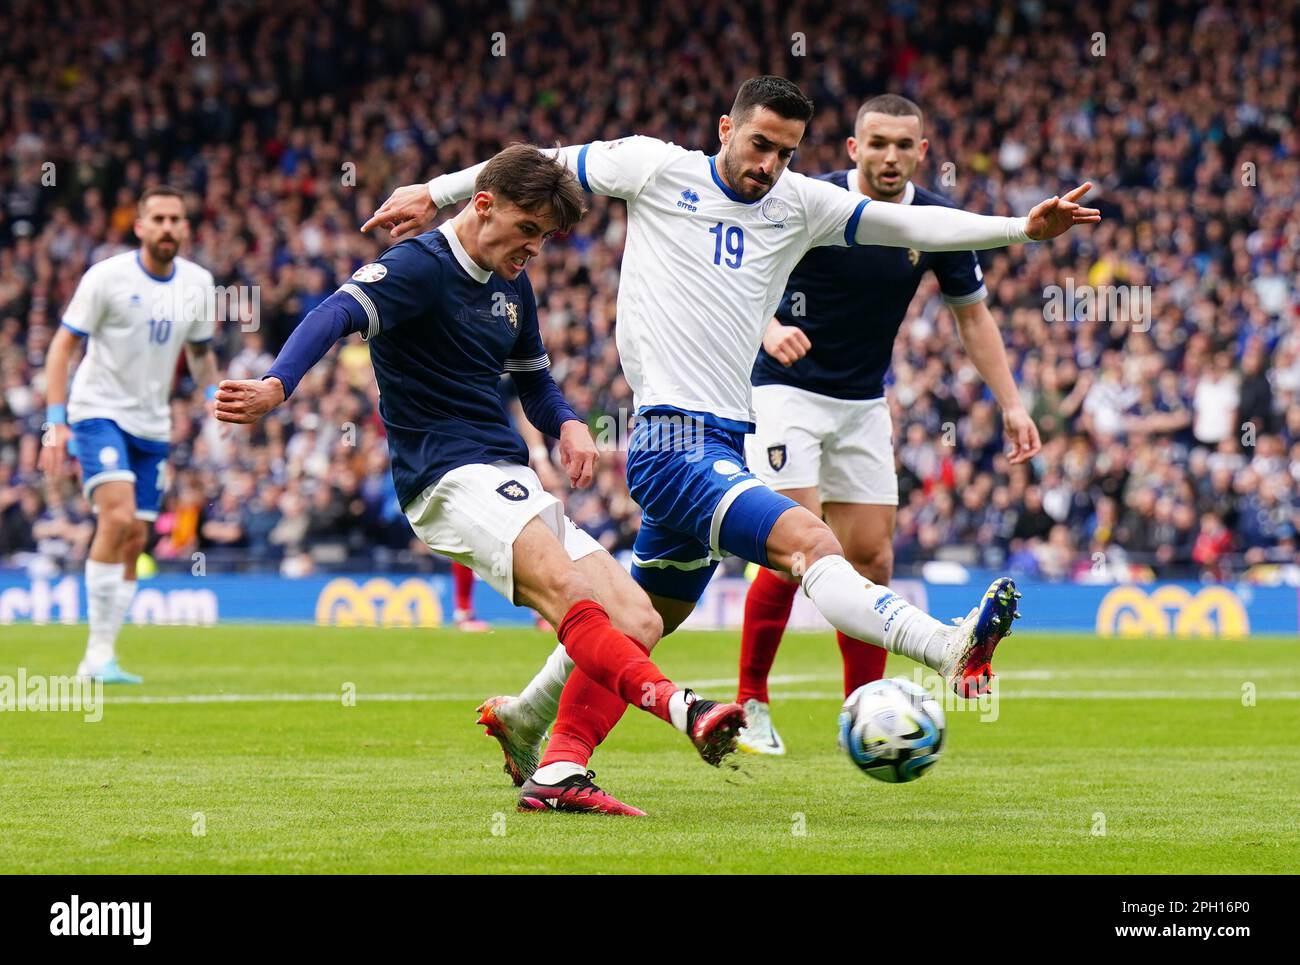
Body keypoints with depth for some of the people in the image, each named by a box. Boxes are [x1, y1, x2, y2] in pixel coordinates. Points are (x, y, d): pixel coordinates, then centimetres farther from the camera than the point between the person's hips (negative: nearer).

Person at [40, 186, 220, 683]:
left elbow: (200, 352, 19)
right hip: (98, 413, -6)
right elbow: (62, 346, -9)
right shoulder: (107, 277, -11)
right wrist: (56, 423, -16)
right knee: (118, 516, -24)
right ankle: (99, 651, -20)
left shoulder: (198, 282, 4)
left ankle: (97, 661, 11)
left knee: (135, 539, 3)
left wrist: (213, 395, -1)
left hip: (152, 425, 6)